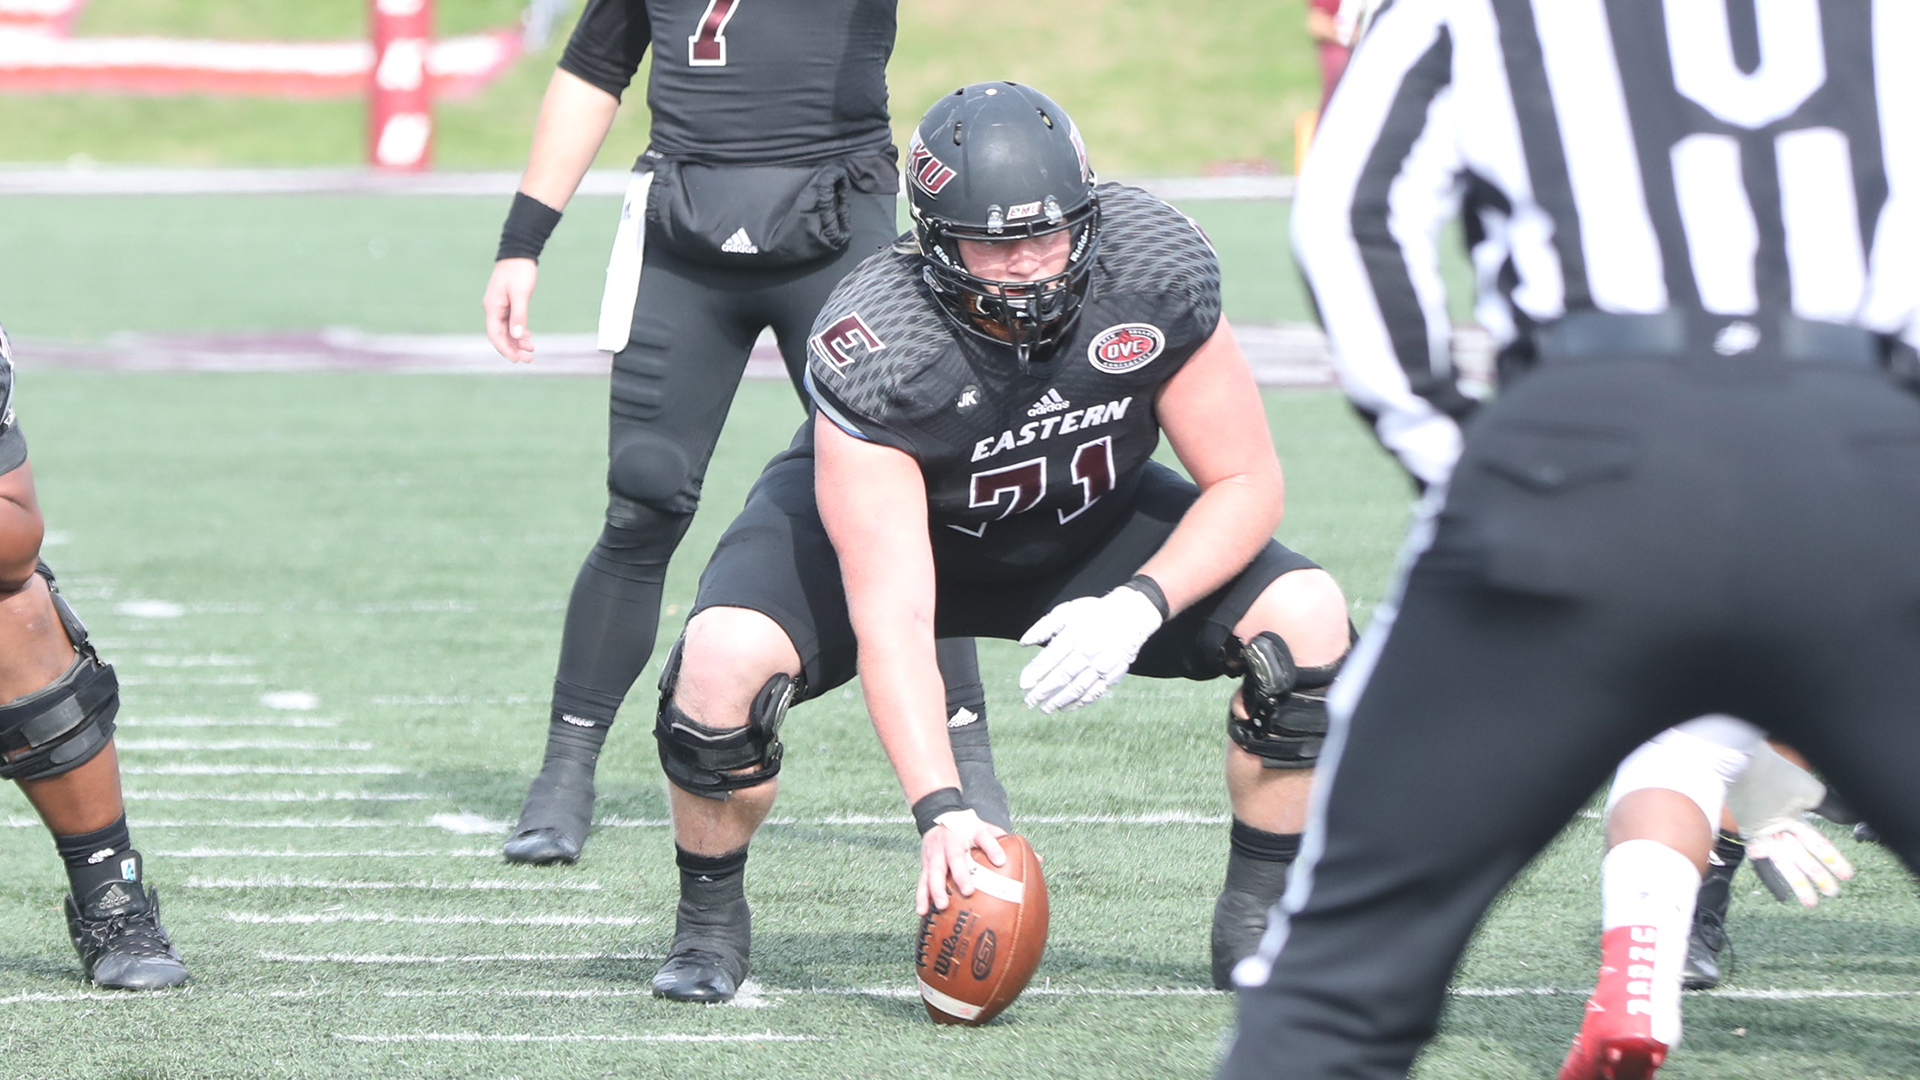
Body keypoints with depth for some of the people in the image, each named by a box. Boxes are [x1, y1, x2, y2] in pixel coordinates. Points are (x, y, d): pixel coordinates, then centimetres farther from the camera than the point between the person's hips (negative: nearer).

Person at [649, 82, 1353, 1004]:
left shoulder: (1156, 277, -29)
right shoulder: (876, 351, -37)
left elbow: (1245, 485, -16)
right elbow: (891, 615, -39)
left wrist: (1137, 607, -33)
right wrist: (940, 809, -49)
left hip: (1085, 524, 3)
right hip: (885, 515, -3)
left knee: (1306, 618, -19)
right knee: (726, 656, -32)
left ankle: (1254, 921, 0)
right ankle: (712, 920, -4)